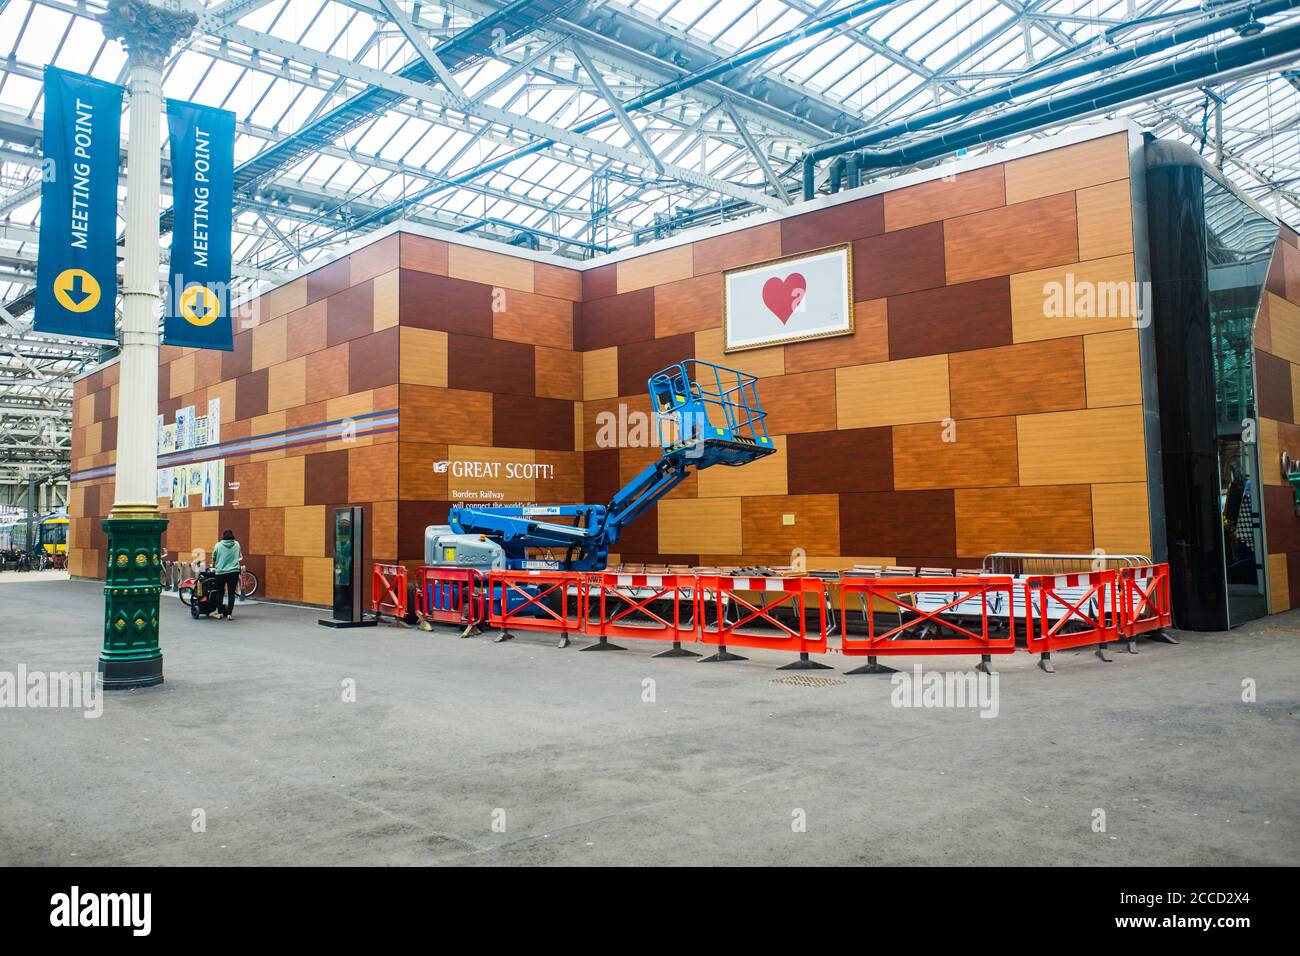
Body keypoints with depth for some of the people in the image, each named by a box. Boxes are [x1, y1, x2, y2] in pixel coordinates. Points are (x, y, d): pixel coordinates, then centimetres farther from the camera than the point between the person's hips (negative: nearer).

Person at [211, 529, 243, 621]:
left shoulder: (218, 545, -1)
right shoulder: (237, 544, 4)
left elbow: (214, 558, 11)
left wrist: (214, 565, 32)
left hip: (221, 572, 0)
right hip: (233, 572, 0)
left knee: (220, 593, 14)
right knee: (231, 593, 2)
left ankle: (220, 612, 17)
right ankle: (229, 613, -4)